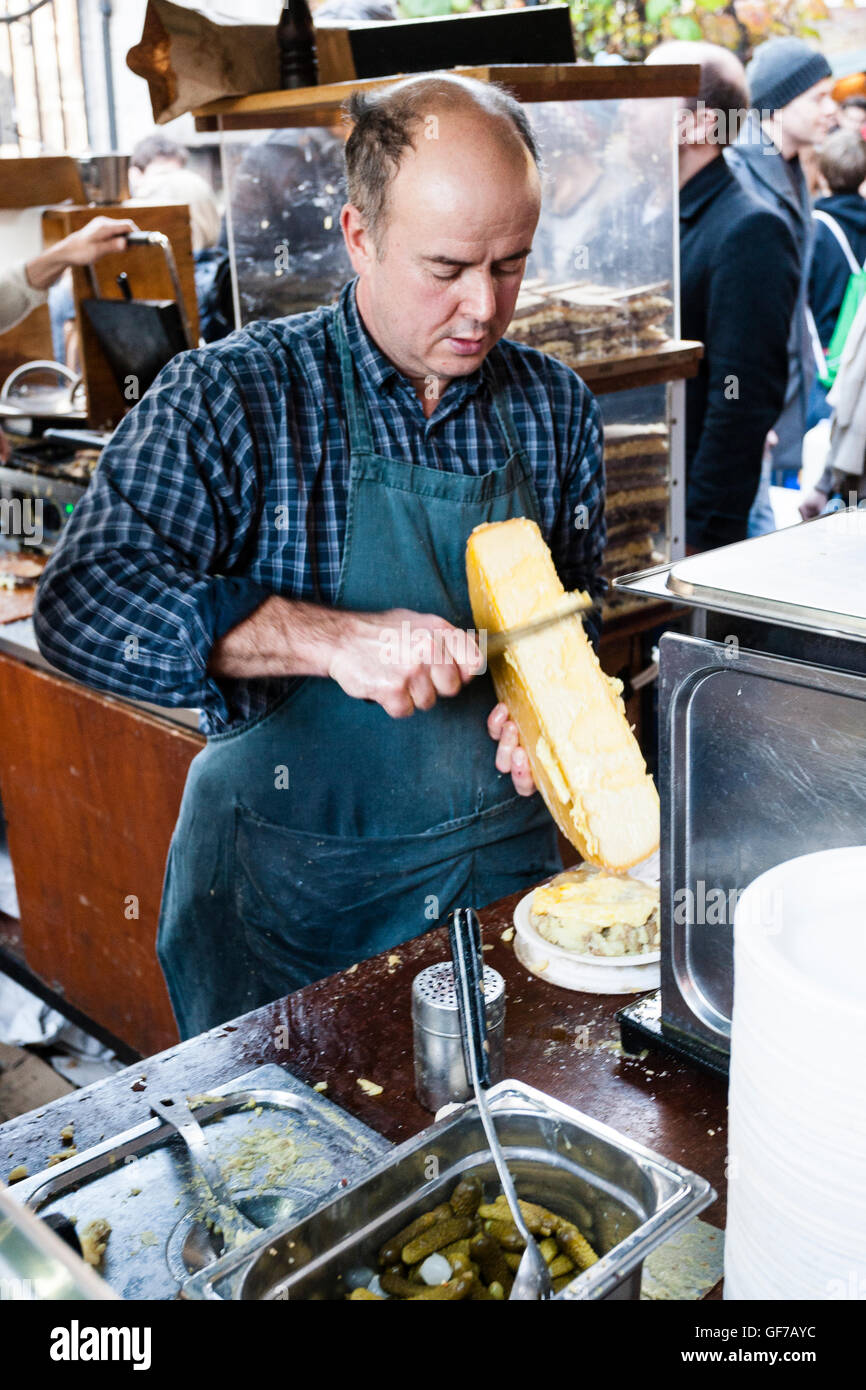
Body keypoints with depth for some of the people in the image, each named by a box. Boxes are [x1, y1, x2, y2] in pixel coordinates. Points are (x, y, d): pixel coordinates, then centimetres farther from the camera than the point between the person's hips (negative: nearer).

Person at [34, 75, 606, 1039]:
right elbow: (82, 602, -21)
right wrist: (329, 638, -31)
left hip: (512, 875, 4)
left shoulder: (556, 406, 1)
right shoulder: (230, 397, -12)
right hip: (288, 896, -3)